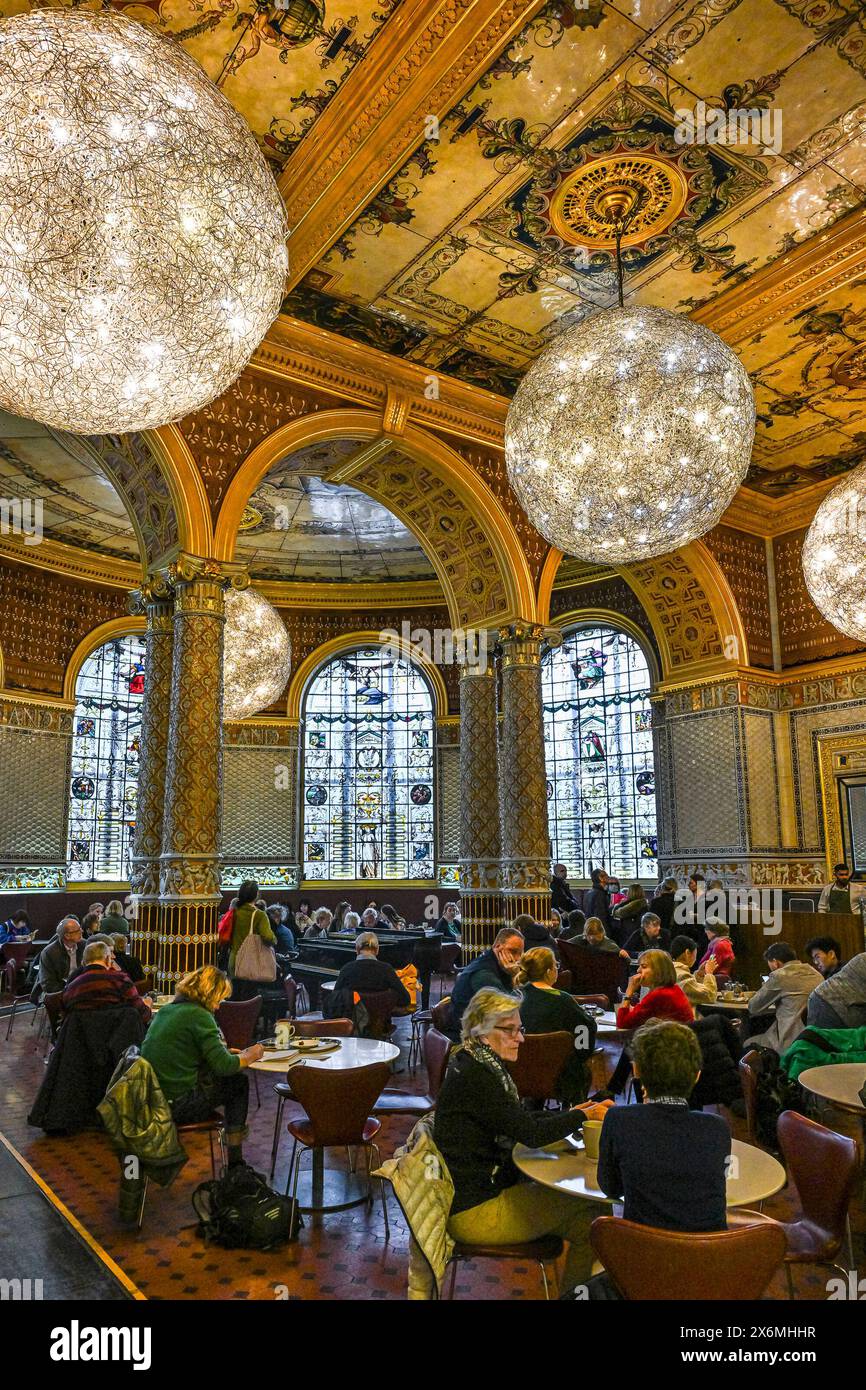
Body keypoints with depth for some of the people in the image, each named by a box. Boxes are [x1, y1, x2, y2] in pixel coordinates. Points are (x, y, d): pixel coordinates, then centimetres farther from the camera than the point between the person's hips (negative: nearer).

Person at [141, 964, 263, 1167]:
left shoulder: (166, 1010, 10)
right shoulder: (199, 1016, -15)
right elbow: (224, 1065, -16)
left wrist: (220, 1049, 21)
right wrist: (249, 1056, 3)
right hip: (176, 1104, -8)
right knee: (239, 1082, 10)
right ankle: (235, 1164, 15)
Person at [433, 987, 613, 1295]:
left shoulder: (483, 1066, 7)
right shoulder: (474, 1077, -23)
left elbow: (519, 1119, 14)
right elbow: (531, 1134, -22)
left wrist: (569, 1113, 2)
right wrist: (584, 1116, -9)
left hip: (483, 1187, 9)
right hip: (474, 1211, -9)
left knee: (586, 1212, 8)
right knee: (591, 1214, -4)